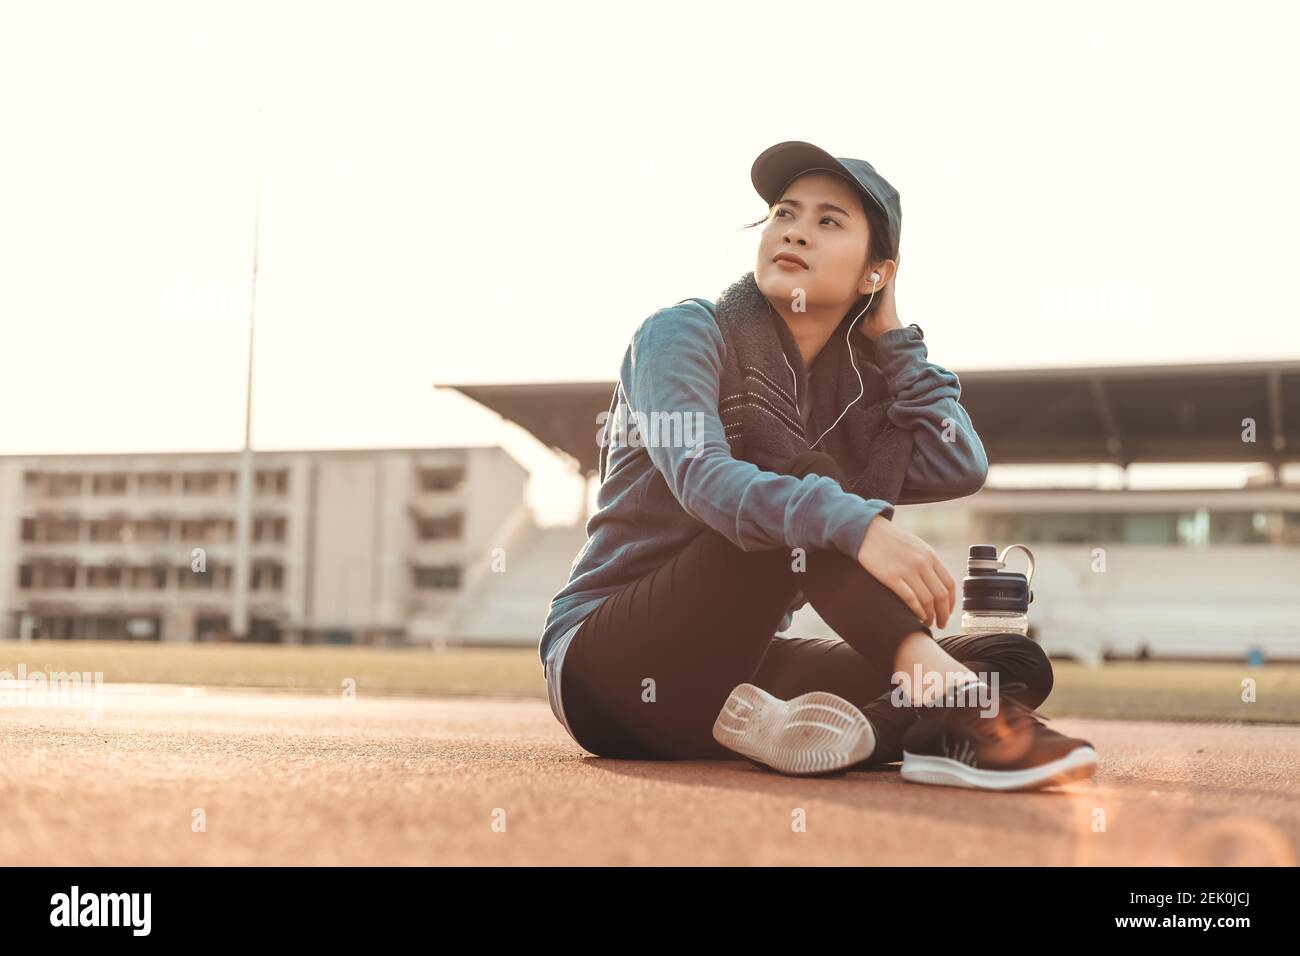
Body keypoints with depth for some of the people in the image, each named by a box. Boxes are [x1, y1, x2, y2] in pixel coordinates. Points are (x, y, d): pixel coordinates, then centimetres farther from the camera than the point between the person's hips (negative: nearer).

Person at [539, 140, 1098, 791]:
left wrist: (890, 333, 2)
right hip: (607, 669, -6)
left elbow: (959, 469, -6)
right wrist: (859, 525, -40)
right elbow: (701, 476, -26)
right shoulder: (686, 335, -5)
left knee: (1015, 661, -11)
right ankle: (953, 702, -44)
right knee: (805, 485, -29)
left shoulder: (859, 383, 12)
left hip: (740, 674, 6)